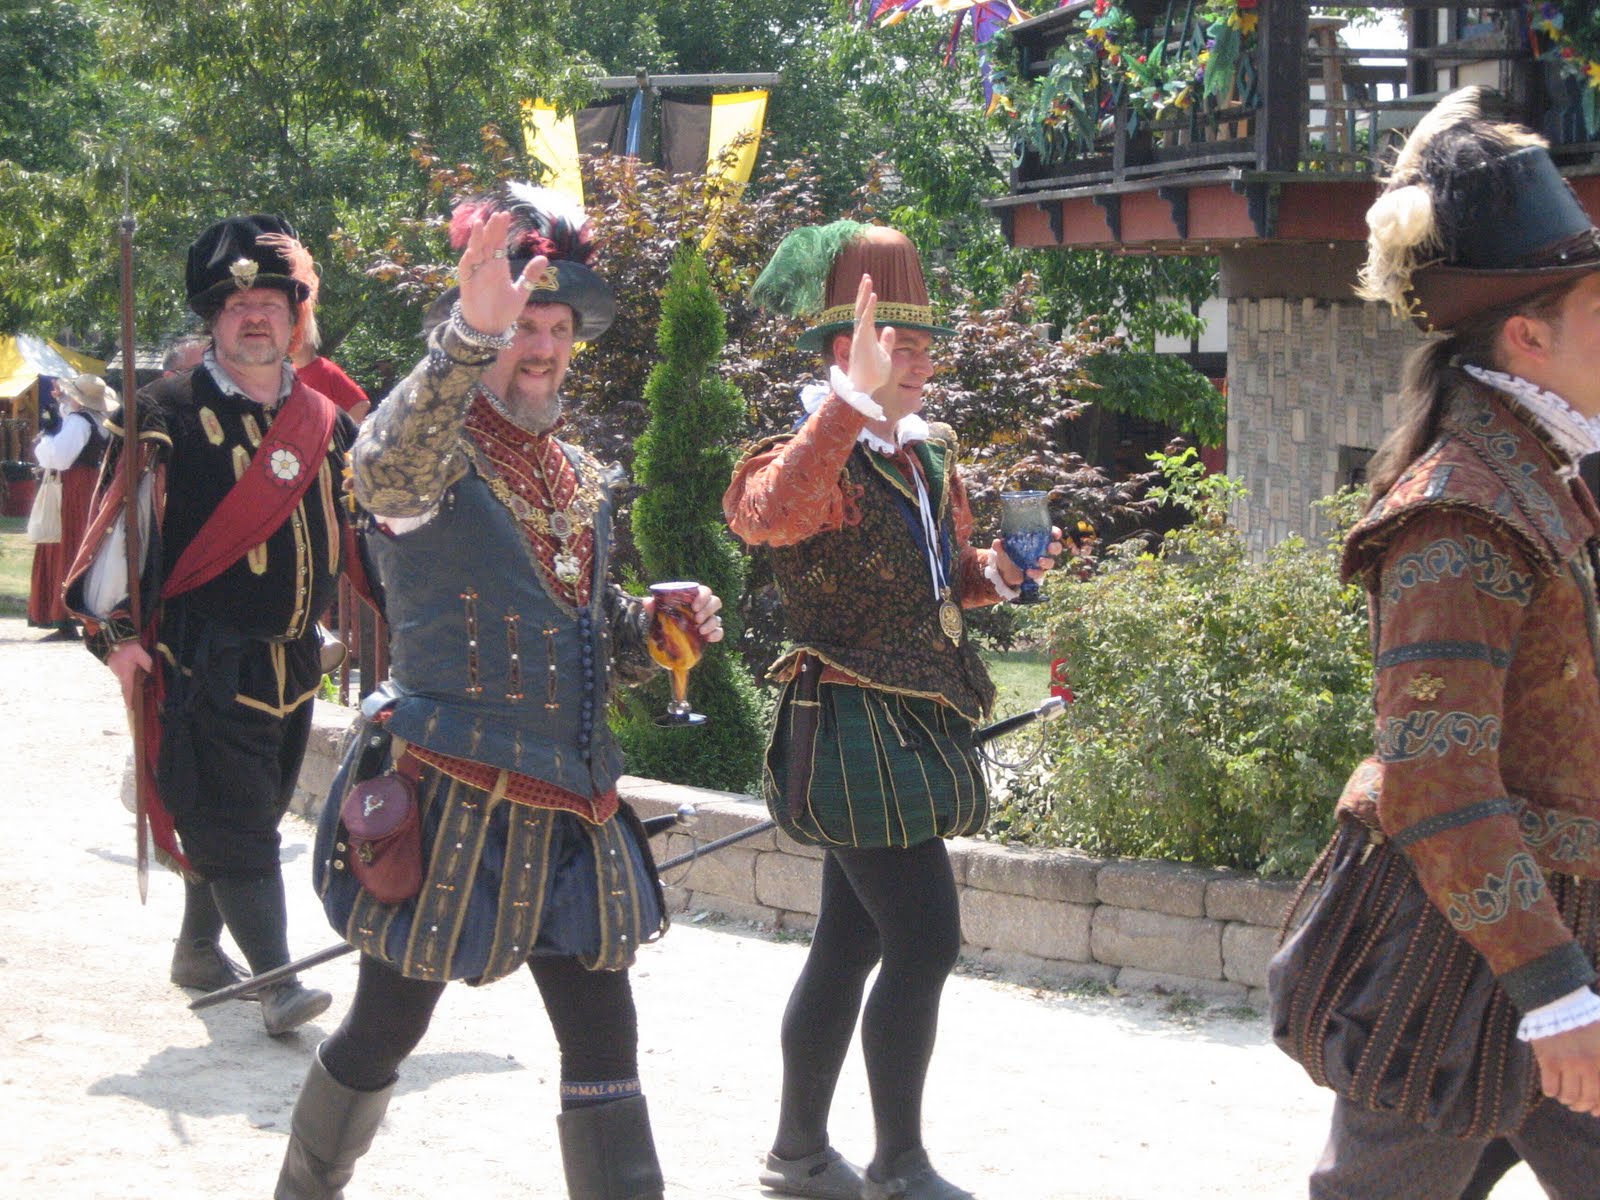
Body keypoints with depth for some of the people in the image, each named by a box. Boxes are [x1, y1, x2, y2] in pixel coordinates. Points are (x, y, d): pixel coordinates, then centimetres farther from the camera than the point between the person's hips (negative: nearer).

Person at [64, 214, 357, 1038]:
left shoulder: (325, 422, 11)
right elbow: (117, 522, -7)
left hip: (292, 661, 6)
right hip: (205, 660, -6)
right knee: (232, 820, -10)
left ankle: (199, 948, 30)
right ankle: (276, 981, -11)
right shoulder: (169, 415, -5)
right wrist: (114, 631, -13)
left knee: (251, 815, 14)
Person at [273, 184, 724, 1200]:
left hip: (570, 812, 6)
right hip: (449, 802, -6)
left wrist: (660, 623, 2)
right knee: (388, 1028, 6)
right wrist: (471, 334, -52)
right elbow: (390, 469, -36)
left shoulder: (583, 478, 14)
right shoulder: (438, 459, -9)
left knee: (604, 1036, 5)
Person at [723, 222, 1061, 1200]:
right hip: (855, 727, -9)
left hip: (914, 732, 9)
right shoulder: (816, 457, -15)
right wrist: (854, 399, -48)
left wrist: (991, 571, 5)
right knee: (926, 940, -9)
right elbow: (770, 514, -40)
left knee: (854, 944, 14)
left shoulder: (932, 453, 12)